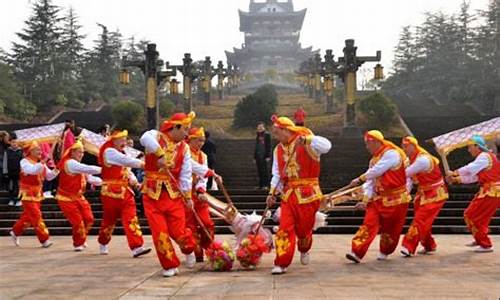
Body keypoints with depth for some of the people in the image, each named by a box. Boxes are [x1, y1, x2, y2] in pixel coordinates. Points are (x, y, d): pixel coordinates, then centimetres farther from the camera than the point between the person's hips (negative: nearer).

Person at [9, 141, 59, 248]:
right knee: (36, 217, -11)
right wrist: (42, 163, -42)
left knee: (28, 216, 16)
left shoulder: (41, 163, 10)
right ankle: (44, 239, -8)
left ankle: (15, 232, 36)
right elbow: (33, 170, -32)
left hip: (37, 194, 7)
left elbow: (49, 176, 6)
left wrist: (55, 170, -12)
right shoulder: (25, 161, -11)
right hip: (28, 194, -7)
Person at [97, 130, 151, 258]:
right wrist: (142, 163, -28)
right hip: (112, 192, -7)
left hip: (125, 191, 7)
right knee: (109, 220, 8)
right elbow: (127, 160, -25)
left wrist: (132, 179, -3)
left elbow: (127, 170, 18)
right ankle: (103, 244, 31)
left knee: (131, 218, -6)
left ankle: (136, 247, -12)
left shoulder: (120, 154, 20)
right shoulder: (109, 151, -10)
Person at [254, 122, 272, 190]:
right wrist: (254, 157, 17)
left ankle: (266, 185, -3)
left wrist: (268, 156, -14)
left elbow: (269, 146, -7)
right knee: (259, 171, 6)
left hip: (265, 156, -6)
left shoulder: (267, 135, -2)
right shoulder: (258, 136, 17)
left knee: (265, 171, -6)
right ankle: (261, 185, 10)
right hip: (258, 156, 6)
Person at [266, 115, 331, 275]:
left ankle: (304, 250, 42)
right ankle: (281, 264, -3)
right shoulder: (278, 149, 10)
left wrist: (307, 139, -37)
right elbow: (277, 174, 12)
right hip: (288, 193, 4)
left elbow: (326, 146, -25)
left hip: (307, 193, -4)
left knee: (304, 227, 10)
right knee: (285, 228, -5)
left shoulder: (307, 142, -8)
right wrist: (272, 192, 1)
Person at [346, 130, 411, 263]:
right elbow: (370, 181, 7)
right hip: (379, 198, 7)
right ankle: (357, 252, -16)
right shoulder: (374, 159, 12)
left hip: (396, 199, -6)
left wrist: (360, 179, -10)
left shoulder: (391, 153, -16)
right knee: (369, 223, -8)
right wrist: (366, 200, -4)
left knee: (390, 229, 6)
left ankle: (384, 252, 27)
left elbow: (376, 171, -21)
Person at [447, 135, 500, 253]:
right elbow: (474, 177, 15)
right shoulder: (483, 157, 17)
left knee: (473, 217, -5)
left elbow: (470, 169, -23)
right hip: (488, 191, 10)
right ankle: (479, 240, 30)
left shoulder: (484, 156, -14)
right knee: (470, 215, 16)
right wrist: (457, 179, 7)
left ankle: (486, 245, 3)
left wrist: (454, 173, -11)